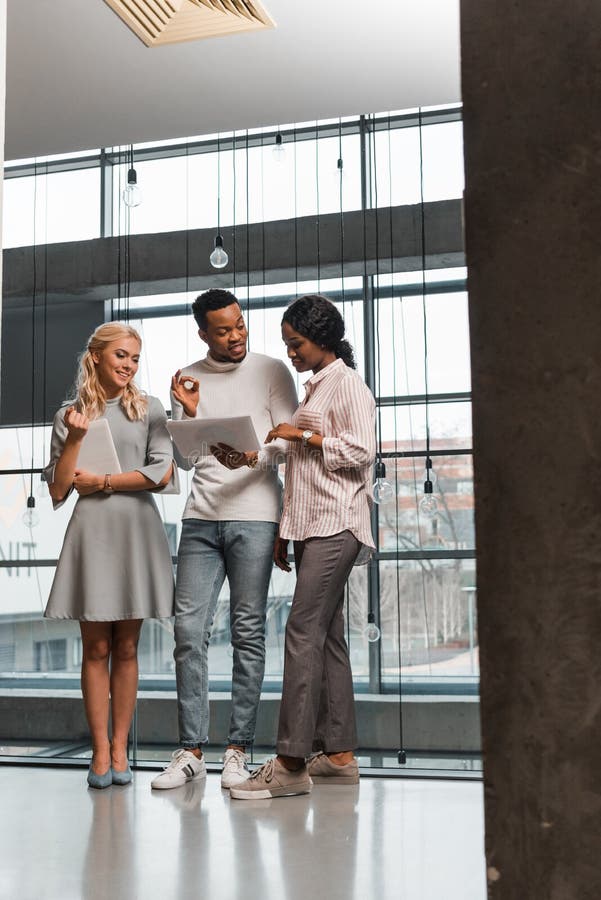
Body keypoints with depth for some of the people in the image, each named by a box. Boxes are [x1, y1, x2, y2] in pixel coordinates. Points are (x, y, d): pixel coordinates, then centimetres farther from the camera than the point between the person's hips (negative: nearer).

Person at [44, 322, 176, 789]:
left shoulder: (149, 409, 9)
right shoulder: (70, 415, 9)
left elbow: (162, 473, -3)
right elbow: (58, 490, 4)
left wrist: (103, 481, -5)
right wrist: (75, 437, -7)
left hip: (138, 532, 0)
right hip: (92, 532, 0)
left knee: (126, 648, 5)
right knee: (96, 648, 1)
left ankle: (120, 748, 11)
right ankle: (100, 751, 8)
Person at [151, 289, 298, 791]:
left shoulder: (272, 372, 6)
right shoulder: (186, 380, 12)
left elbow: (289, 439, -1)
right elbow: (185, 458, 8)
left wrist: (254, 455, -20)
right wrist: (189, 413, -10)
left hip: (255, 515, -2)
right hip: (201, 518, 2)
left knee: (248, 632, -1)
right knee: (189, 630, -2)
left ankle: (239, 749, 6)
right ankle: (191, 750, 6)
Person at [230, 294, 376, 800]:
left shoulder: (347, 383, -2)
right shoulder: (313, 389, 23)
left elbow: (361, 450, -14)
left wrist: (302, 437, -11)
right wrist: (284, 530, 19)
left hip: (336, 525, -9)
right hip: (311, 526, 9)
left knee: (304, 631, -15)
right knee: (326, 636, 6)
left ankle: (290, 764, -16)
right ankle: (339, 755, 9)